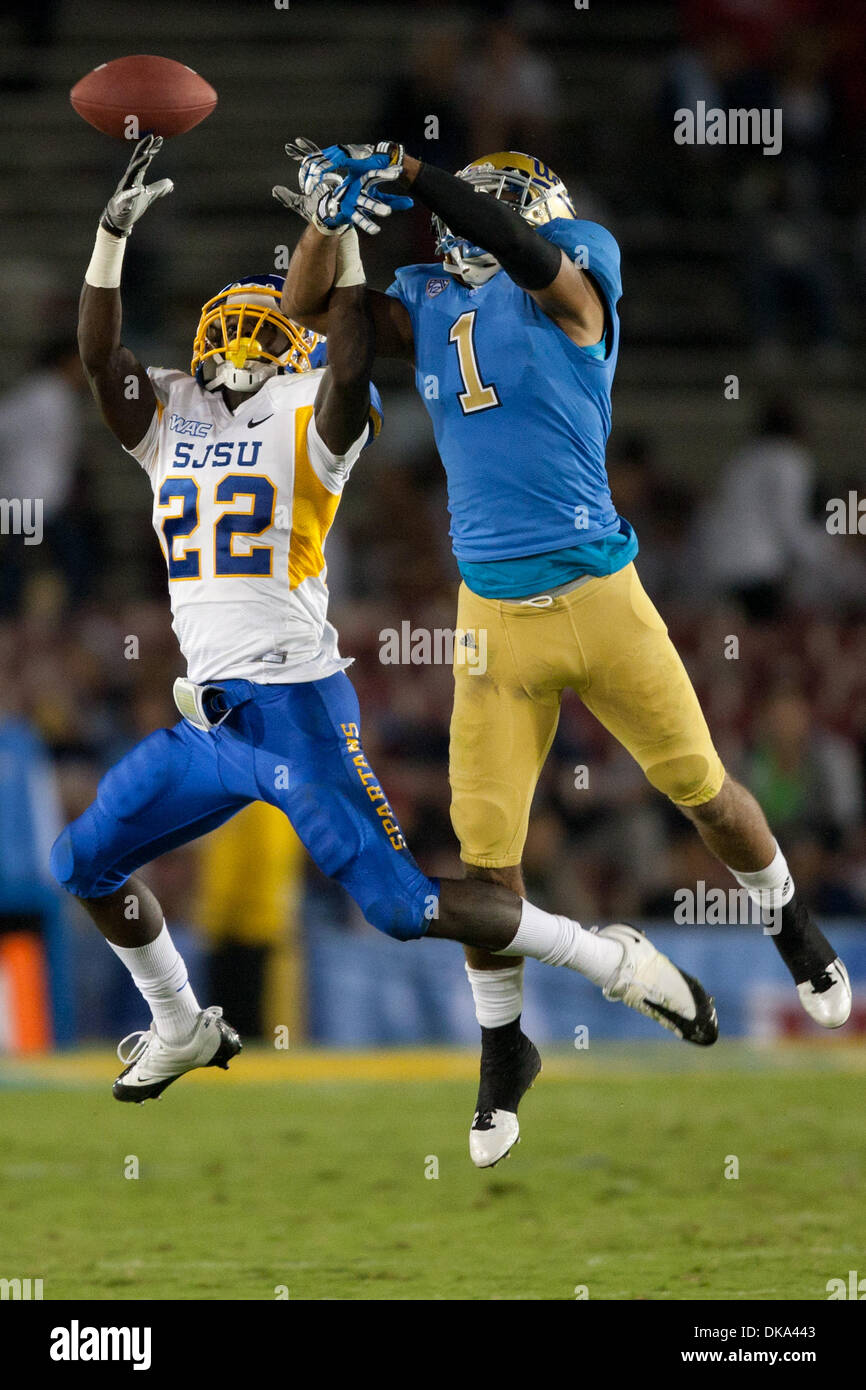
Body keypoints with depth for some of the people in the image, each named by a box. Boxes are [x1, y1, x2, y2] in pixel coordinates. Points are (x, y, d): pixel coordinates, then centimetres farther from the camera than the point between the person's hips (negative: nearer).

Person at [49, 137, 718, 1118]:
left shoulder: (308, 421, -3)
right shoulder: (170, 419, 12)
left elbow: (351, 369, -23)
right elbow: (99, 354, 0)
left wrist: (342, 239, -27)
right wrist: (115, 232, -8)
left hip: (297, 709, -7)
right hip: (207, 722, 7)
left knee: (400, 904, -11)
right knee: (85, 862, 10)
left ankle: (609, 961, 3)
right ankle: (184, 1031, 29)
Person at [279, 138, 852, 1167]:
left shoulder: (570, 285, -5)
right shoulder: (429, 305, 10)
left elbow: (529, 252, -26)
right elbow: (308, 307, 9)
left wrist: (401, 171, -29)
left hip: (599, 597, -3)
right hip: (493, 613, 3)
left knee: (704, 792, 8)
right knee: (486, 848, 0)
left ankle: (794, 933, 37)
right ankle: (503, 1047, 18)